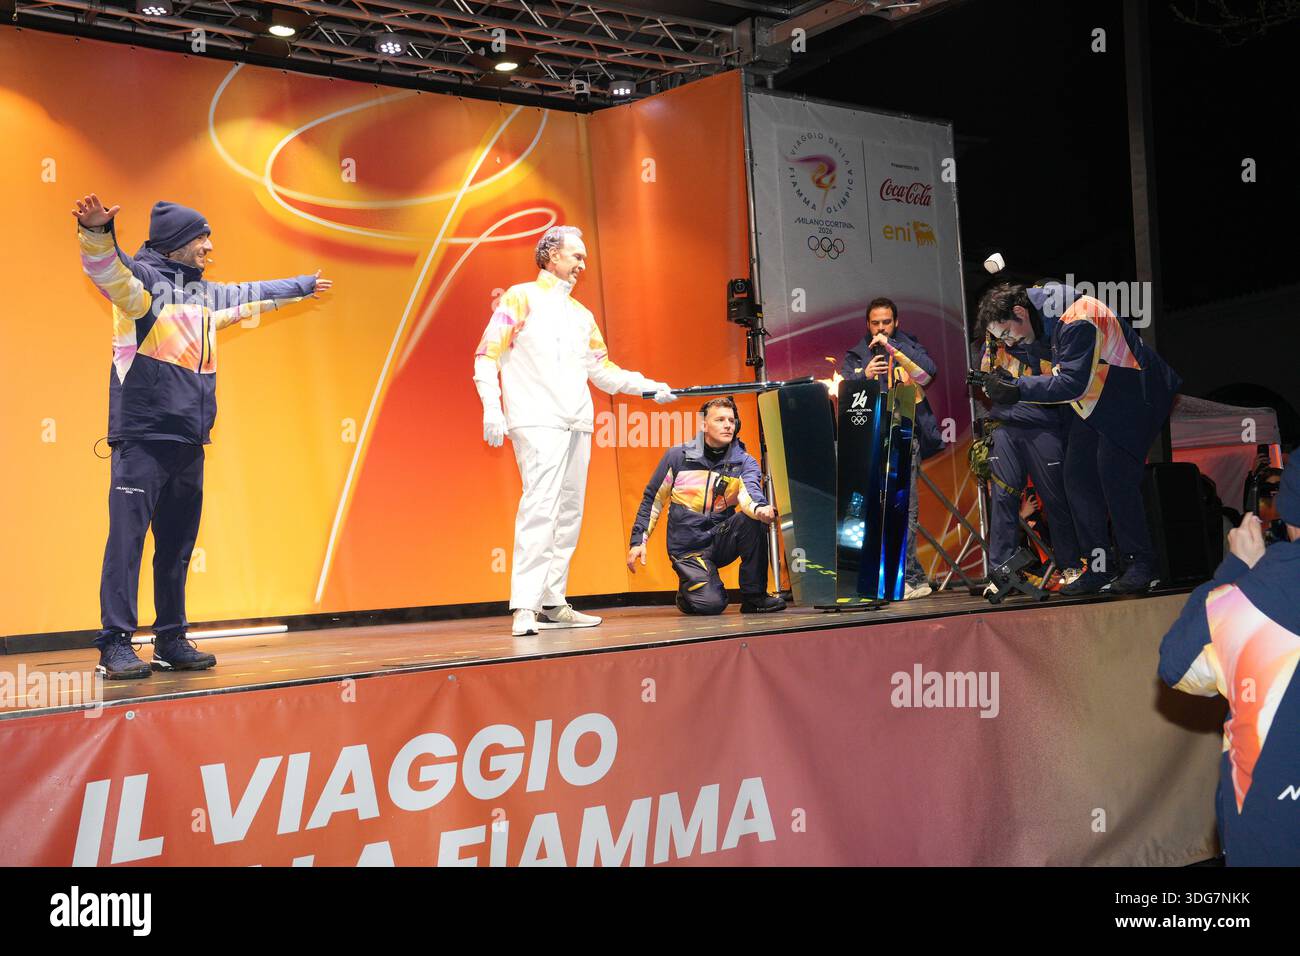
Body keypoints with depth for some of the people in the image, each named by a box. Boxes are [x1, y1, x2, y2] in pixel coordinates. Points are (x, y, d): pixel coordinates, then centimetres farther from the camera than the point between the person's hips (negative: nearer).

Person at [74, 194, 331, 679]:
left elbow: (252, 295, 37)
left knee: (178, 543, 10)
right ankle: (116, 644, -9)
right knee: (127, 536, -10)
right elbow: (107, 269, -26)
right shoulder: (139, 278, -4)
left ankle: (172, 641, 17)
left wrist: (303, 286, 50)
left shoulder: (206, 293, 20)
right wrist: (96, 231, -48)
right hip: (143, 434, -8)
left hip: (189, 439, 8)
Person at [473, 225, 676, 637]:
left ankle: (553, 603, 14)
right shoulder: (521, 297, 4)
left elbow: (602, 369, 24)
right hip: (537, 420, -7)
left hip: (577, 424, 7)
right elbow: (488, 354, -4)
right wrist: (491, 406, -15)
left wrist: (649, 386, 12)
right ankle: (525, 608, -19)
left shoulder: (581, 313, 23)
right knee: (539, 506, -17)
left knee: (569, 511, 7)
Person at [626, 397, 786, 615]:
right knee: (711, 605, -26)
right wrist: (638, 541, -3)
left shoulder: (744, 462, 0)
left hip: (721, 540, 2)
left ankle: (754, 595, -12)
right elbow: (652, 499, 4)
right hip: (688, 548, -2)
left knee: (753, 520, -29)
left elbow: (749, 490, -22)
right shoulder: (678, 456, -3)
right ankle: (687, 590, 13)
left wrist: (760, 508, -46)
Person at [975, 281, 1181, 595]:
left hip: (1130, 400, -9)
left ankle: (1141, 565, -5)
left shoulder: (1076, 321, -31)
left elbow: (1073, 383, -35)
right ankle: (1099, 566, 6)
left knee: (1115, 477, -16)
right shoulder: (1041, 305, -2)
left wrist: (1017, 390, -36)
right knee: (1078, 476, 2)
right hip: (1094, 402, 9)